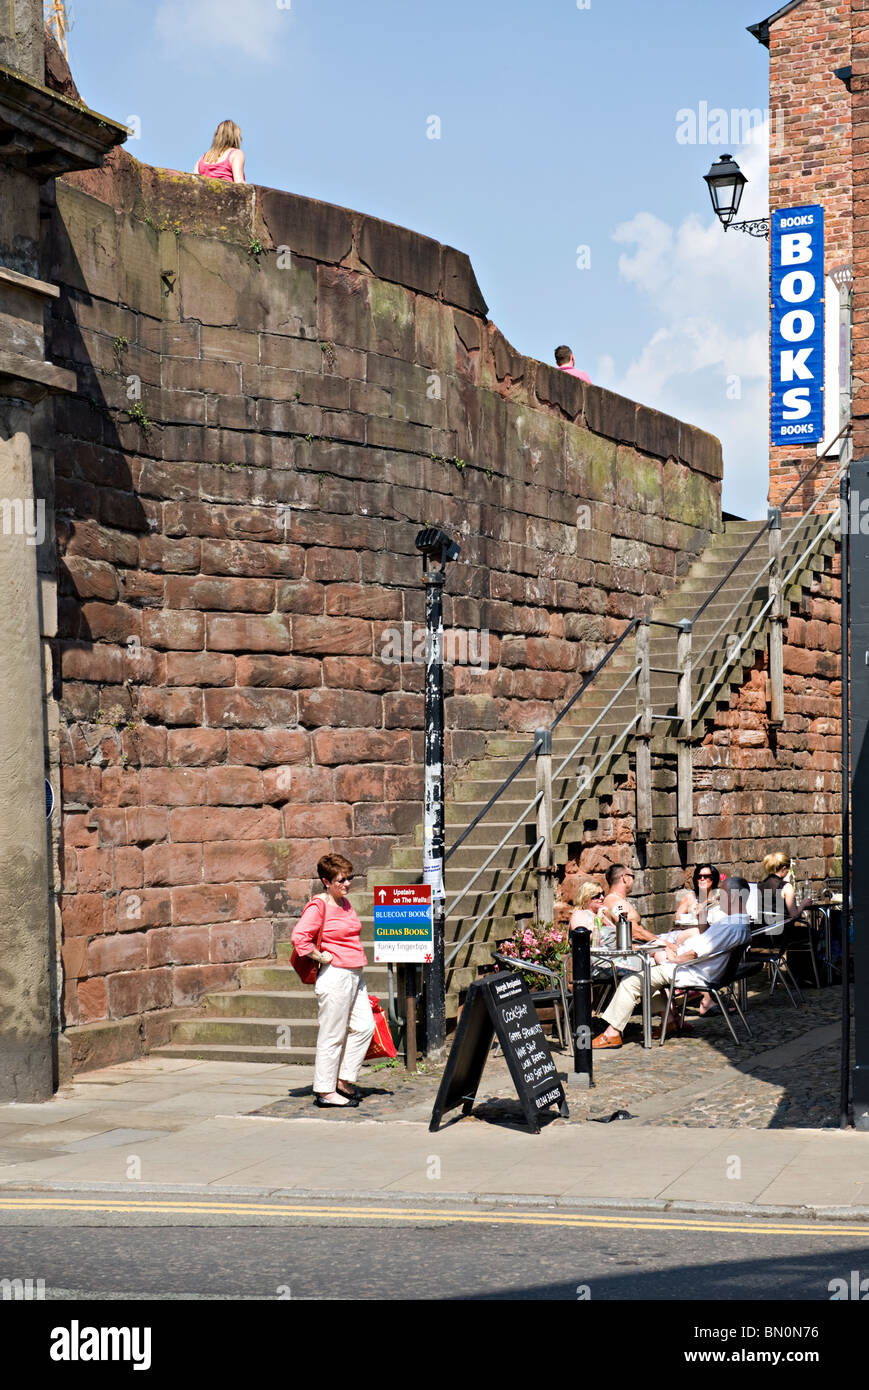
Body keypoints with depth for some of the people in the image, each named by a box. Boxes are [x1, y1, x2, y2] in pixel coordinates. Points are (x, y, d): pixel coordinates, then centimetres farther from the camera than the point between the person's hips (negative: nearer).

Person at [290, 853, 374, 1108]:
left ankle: (344, 1080, 19)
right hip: (335, 975, -9)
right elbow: (299, 937, -25)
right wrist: (321, 957, -15)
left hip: (354, 975, 9)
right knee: (333, 1034, -3)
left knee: (364, 1026, 8)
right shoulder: (318, 905, -13)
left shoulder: (344, 903, 14)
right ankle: (325, 1091, 5)